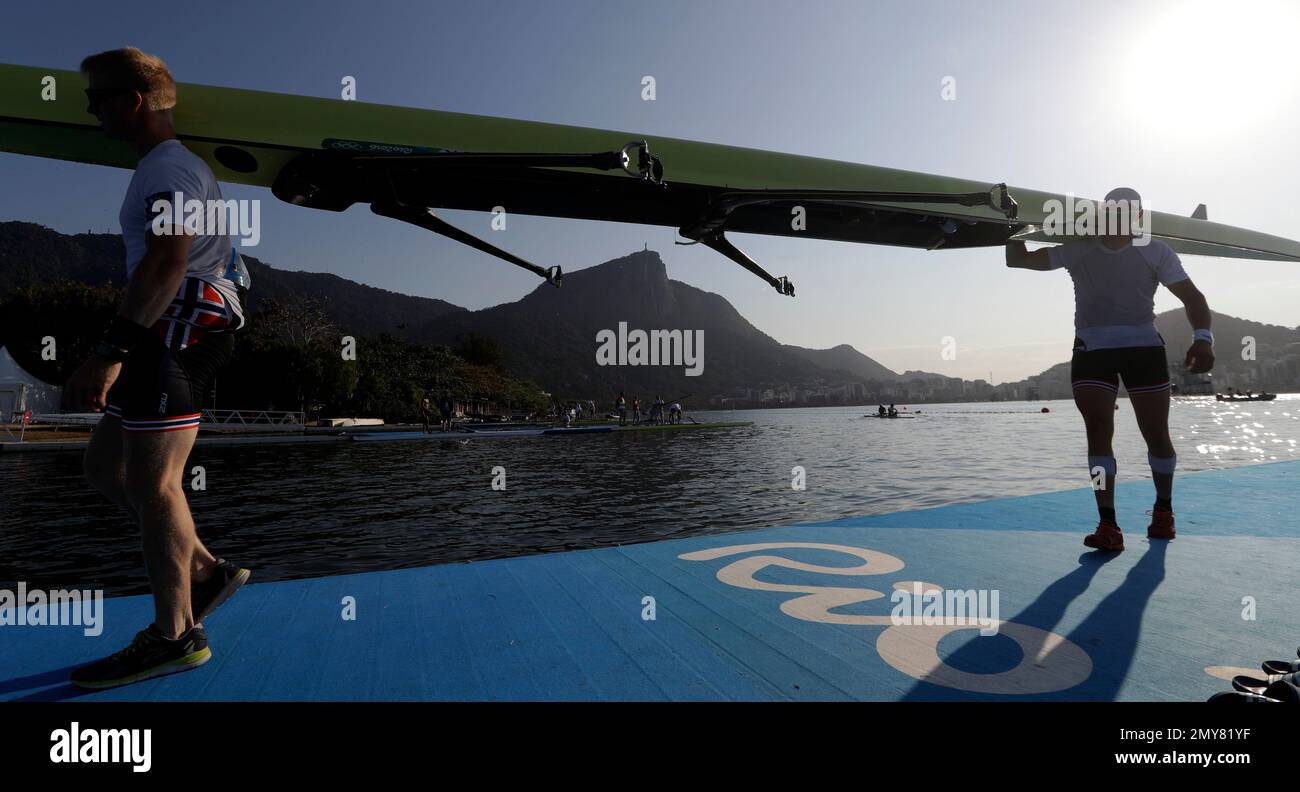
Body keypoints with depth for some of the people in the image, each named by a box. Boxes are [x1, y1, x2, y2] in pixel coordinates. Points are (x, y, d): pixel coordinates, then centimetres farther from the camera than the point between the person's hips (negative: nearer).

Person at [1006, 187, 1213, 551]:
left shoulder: (1156, 252, 5)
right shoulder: (1078, 251, 8)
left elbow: (1191, 296, -1)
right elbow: (1017, 260, 10)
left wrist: (1202, 338, -16)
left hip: (1143, 346, 0)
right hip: (1092, 349, 0)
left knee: (1156, 435, 4)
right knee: (1098, 432, -12)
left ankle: (1163, 510, 30)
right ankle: (1108, 526, -11)